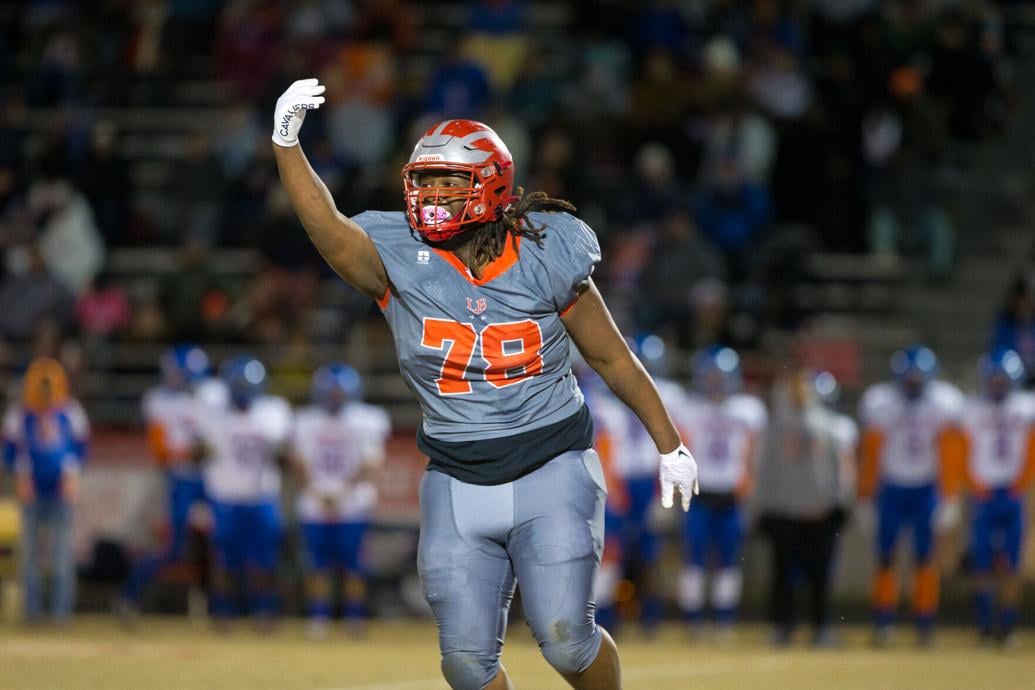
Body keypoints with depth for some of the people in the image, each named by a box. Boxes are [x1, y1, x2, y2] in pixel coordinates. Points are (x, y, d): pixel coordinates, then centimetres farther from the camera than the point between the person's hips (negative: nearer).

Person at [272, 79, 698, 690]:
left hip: (552, 474, -2)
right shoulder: (401, 263, -6)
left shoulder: (546, 260, -7)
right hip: (458, 483, 2)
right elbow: (328, 228, -26)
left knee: (564, 636, -11)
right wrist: (287, 143, -41)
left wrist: (670, 445, 11)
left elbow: (613, 358, 4)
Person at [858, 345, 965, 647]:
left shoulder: (942, 404, -10)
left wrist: (949, 499, -6)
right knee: (885, 557, -1)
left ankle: (925, 626, 7)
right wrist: (865, 497, -1)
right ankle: (883, 623, 8)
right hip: (891, 489, 0)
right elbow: (871, 452, -4)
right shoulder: (880, 404, -12)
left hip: (926, 491, 0)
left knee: (925, 559, 0)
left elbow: (949, 455, -4)